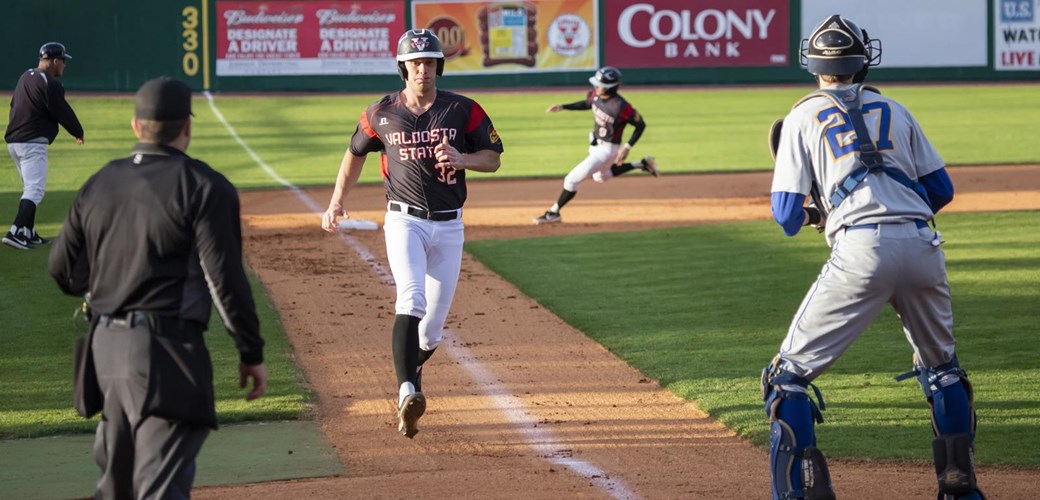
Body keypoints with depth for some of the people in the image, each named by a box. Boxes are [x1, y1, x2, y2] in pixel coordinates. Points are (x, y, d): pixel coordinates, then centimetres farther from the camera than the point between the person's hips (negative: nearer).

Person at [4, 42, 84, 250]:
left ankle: (28, 234, 20)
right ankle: (15, 232, -26)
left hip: (13, 140, 9)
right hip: (33, 143, -9)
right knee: (34, 190, -13)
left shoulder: (25, 77, 15)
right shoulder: (49, 84, -13)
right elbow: (62, 112, -11)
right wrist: (78, 132, 6)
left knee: (31, 188, 19)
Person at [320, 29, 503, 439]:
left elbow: (493, 159, 3)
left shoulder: (463, 110, 0)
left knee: (434, 324, 6)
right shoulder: (382, 114, 1)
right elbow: (356, 153, 16)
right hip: (405, 221, -2)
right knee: (411, 301, -25)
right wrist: (336, 203, 7)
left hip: (449, 225, 2)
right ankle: (407, 394, -35)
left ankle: (410, 371, 36)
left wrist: (462, 159, -18)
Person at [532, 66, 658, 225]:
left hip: (607, 149, -9)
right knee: (600, 177, 32)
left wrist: (627, 147, -25)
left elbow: (641, 125, -21)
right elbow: (587, 103, 13)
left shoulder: (621, 107, -33)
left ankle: (553, 213, 10)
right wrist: (562, 107, 4)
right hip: (596, 145, 9)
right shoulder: (596, 94, -11)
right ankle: (642, 165, 33)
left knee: (572, 179, -7)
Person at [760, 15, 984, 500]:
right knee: (941, 366, 26)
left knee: (791, 373, 4)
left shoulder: (803, 117, 11)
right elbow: (941, 191, 17)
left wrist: (812, 214, 29)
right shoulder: (893, 110, 20)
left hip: (861, 252, -4)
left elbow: (787, 214, 5)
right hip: (922, 249, 4)